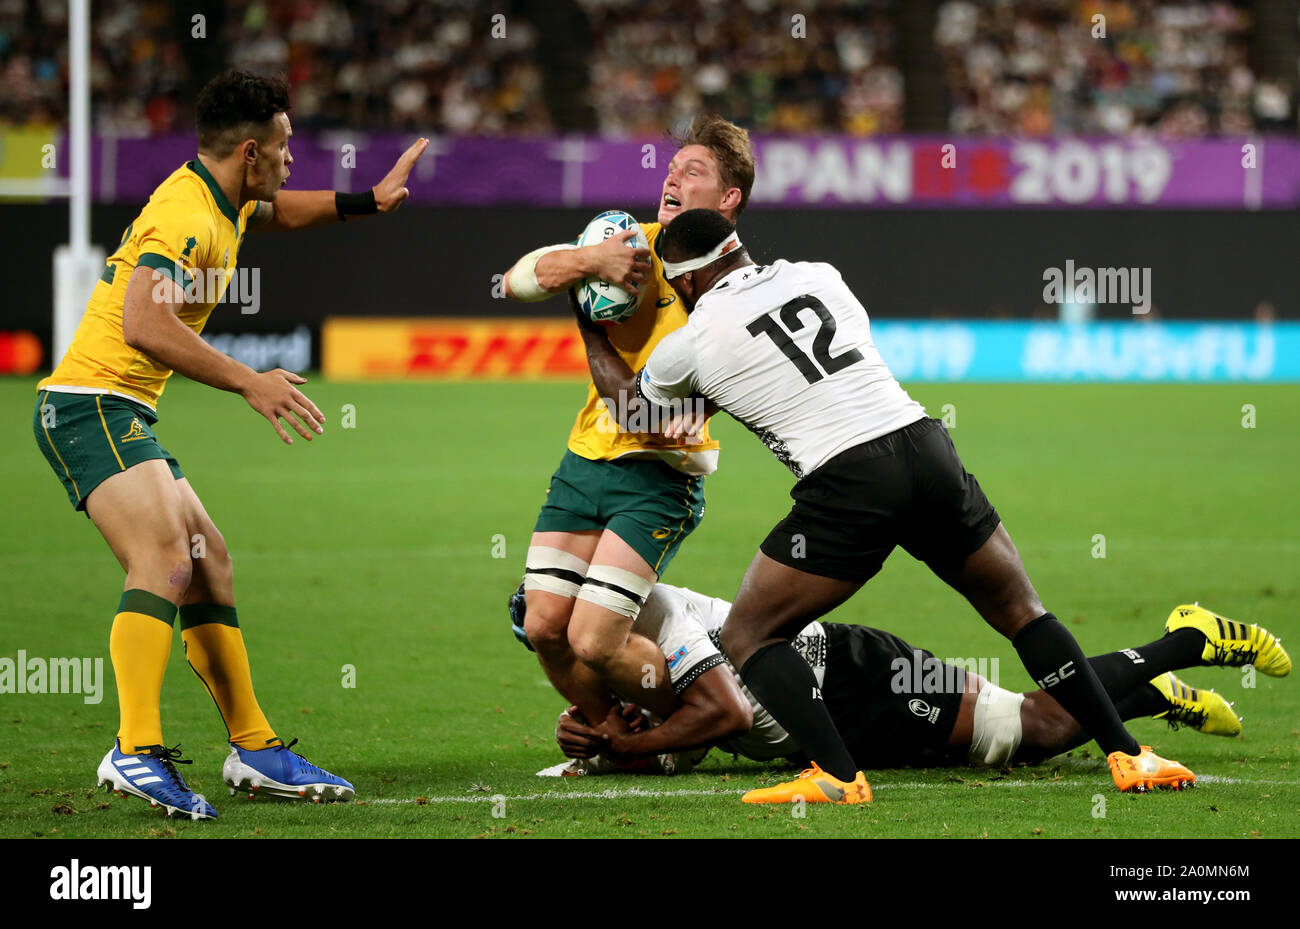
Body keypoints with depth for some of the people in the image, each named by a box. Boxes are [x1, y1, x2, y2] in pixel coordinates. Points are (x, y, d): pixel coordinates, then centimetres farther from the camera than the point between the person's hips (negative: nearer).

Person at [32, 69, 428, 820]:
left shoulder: (220, 204, 14)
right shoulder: (187, 216, -18)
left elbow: (279, 212, 39)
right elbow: (144, 325, -32)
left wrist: (368, 201, 29)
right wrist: (249, 383, -31)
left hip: (124, 417, 11)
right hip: (93, 406, -11)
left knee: (210, 564, 12)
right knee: (166, 557, -26)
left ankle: (255, 750, 18)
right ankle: (137, 751, -37)